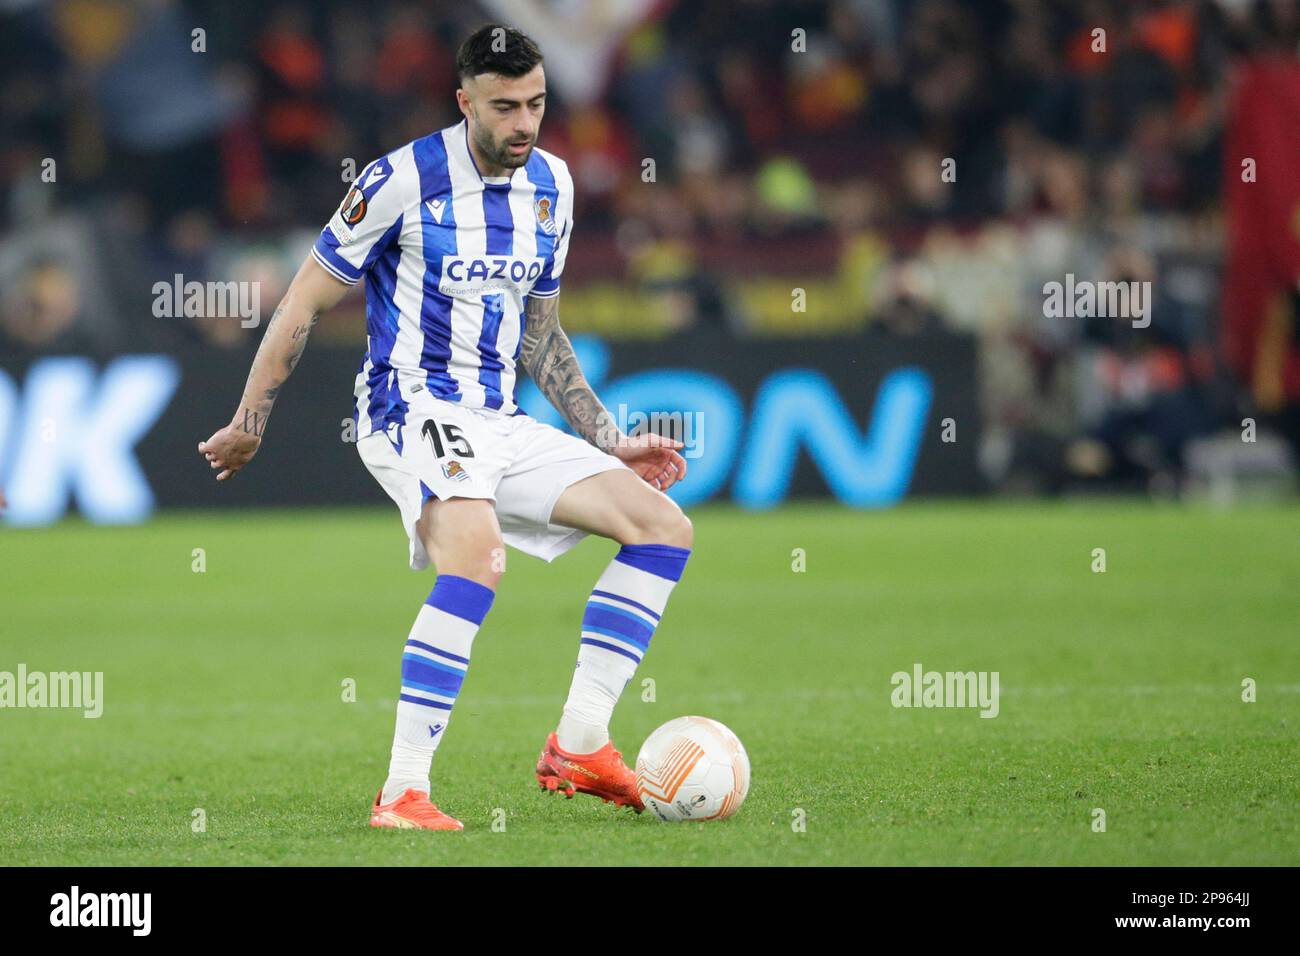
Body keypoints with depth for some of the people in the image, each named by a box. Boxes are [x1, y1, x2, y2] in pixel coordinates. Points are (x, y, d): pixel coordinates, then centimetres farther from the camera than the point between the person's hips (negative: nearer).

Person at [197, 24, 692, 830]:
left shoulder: (552, 185, 10)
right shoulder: (403, 181, -11)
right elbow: (305, 305, -3)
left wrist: (611, 442, 18)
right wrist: (248, 425, 0)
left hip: (501, 424, 8)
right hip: (413, 409, -8)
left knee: (665, 527, -1)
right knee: (476, 553, -35)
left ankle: (579, 745, -3)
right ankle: (402, 792, -34)